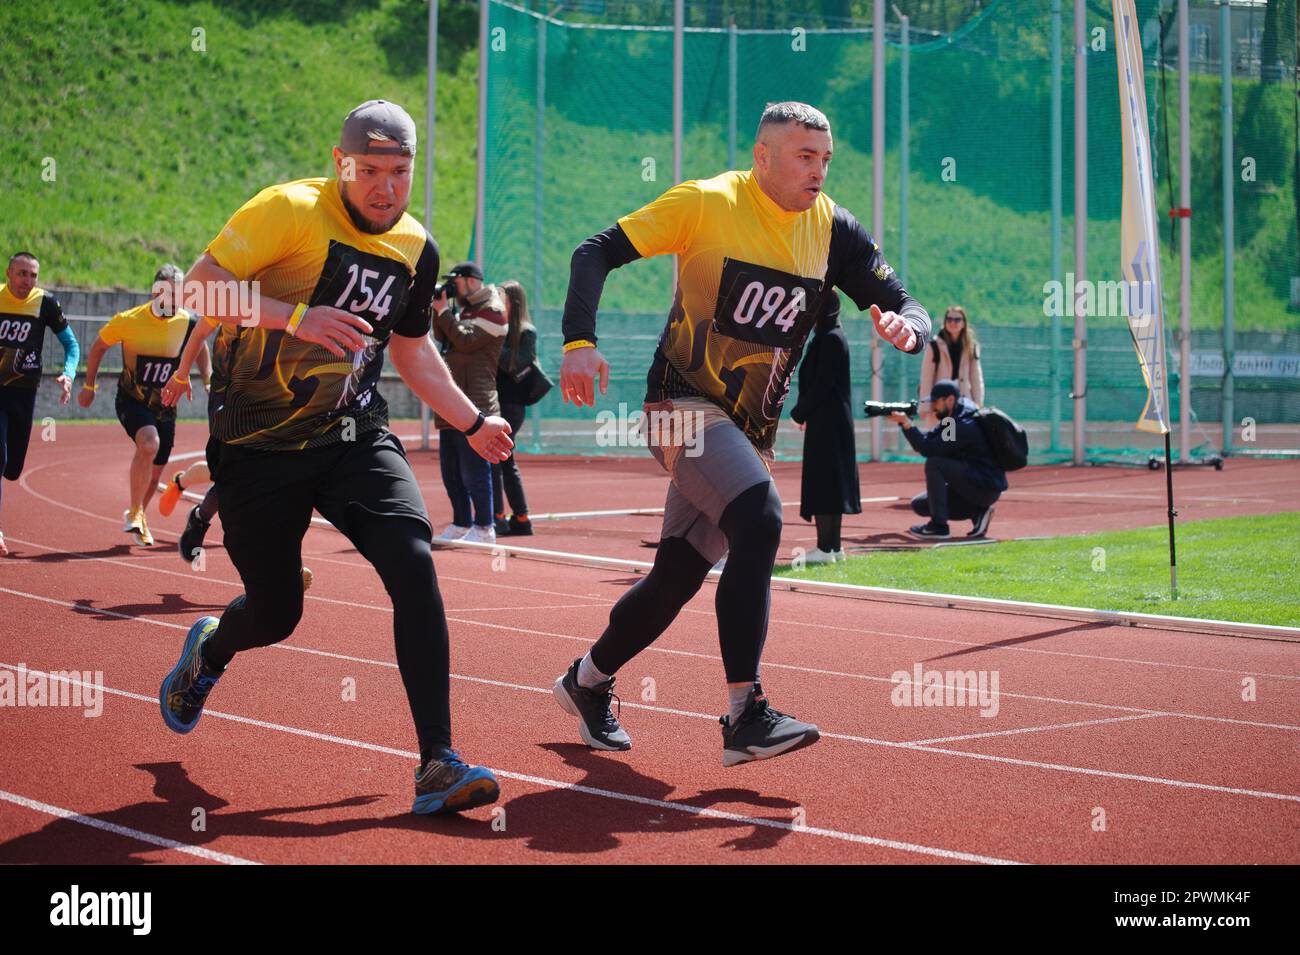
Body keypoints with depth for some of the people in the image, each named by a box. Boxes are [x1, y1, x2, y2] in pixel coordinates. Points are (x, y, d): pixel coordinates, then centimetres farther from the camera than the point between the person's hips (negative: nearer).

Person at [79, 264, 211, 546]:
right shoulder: (129, 320, -14)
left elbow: (201, 349, 16)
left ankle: (137, 517, 38)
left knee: (154, 473, 9)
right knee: (149, 443, -32)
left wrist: (209, 381, 5)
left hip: (164, 406, 4)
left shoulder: (189, 323, -7)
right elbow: (99, 347, 3)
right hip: (132, 401, -4)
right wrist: (88, 386, 7)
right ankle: (136, 513, -18)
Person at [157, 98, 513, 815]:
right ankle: (209, 650, 45)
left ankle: (438, 763, -16)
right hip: (257, 444, -4)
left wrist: (472, 422, 20)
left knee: (413, 562, -19)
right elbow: (200, 286, -19)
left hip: (354, 434, 4)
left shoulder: (416, 247, 6)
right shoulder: (290, 211, -13)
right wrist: (296, 316, -30)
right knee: (276, 612, 4)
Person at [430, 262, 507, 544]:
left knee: (474, 469, -10)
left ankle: (484, 529, -6)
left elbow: (465, 340, -17)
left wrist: (444, 311, -10)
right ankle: (462, 523, 21)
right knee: (450, 469, 13)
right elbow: (442, 337, 17)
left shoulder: (492, 311, -8)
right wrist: (440, 308, 5)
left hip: (474, 404, -10)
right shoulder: (465, 309, 21)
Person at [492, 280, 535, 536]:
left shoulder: (526, 332, -4)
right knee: (505, 461, 10)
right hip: (493, 401, 7)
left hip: (511, 404, -7)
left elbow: (518, 364, -15)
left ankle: (497, 517, -13)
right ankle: (521, 520, 17)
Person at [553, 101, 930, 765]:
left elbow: (905, 304, 2)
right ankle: (745, 715, -27)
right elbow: (598, 251, -10)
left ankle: (587, 682, 34)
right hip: (685, 405, -6)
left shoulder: (833, 230, 2)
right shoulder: (707, 204, -11)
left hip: (752, 429, 6)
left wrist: (906, 328, -24)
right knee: (758, 521, -28)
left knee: (680, 574, 10)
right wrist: (579, 342, -24)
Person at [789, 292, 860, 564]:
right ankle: (833, 546, 17)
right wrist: (802, 411, 10)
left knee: (821, 482, -8)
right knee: (830, 482, 12)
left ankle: (825, 549, -8)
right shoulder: (830, 336, 15)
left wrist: (799, 413, -9)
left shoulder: (830, 339, -15)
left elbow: (822, 384, -18)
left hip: (825, 422, -10)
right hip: (833, 421, 10)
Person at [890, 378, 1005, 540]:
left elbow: (928, 449, -24)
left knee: (934, 464, -23)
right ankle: (977, 513, 4)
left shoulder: (964, 426, -22)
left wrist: (907, 423, -21)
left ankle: (938, 526, -19)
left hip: (987, 488, -10)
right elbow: (925, 440, 5)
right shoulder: (952, 420, 9)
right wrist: (904, 422, -7)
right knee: (919, 504, 9)